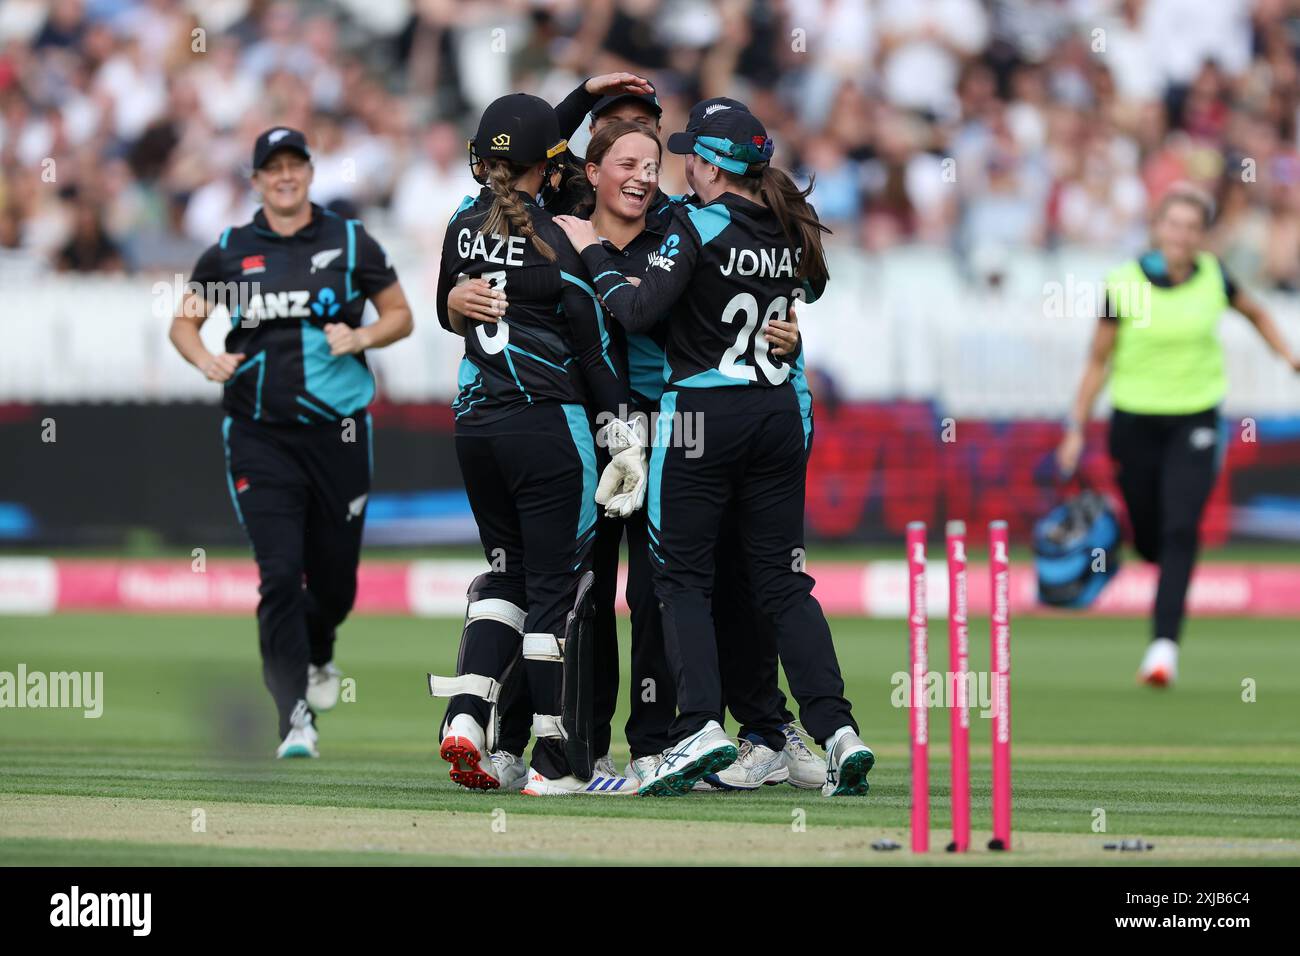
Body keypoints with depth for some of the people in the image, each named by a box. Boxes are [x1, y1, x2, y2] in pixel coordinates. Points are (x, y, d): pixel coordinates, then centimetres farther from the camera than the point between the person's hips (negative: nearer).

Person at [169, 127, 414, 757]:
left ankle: (318, 657, 43)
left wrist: (360, 338, -9)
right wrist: (207, 362, -6)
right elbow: (183, 321, 15)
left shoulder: (351, 242, 5)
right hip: (260, 438, -1)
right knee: (279, 575, -14)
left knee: (335, 578, 9)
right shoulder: (229, 252, 6)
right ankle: (295, 719, -14)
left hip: (337, 431, 1)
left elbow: (400, 315, 11)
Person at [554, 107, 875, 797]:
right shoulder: (789, 230, 6)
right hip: (778, 415, 6)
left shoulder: (697, 228, -12)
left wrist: (590, 251, -5)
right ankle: (837, 730, -4)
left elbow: (639, 312, -18)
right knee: (783, 581, 7)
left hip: (702, 416, -6)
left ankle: (700, 726, -13)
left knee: (683, 577, 2)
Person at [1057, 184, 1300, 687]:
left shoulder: (1213, 277, -5)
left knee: (1180, 531, -16)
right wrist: (1077, 426, -3)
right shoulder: (1124, 285, -10)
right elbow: (1099, 360, -2)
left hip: (1195, 418, 0)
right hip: (1135, 420, 0)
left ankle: (1164, 643, -18)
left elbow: (1256, 313, 17)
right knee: (1148, 540, 7)